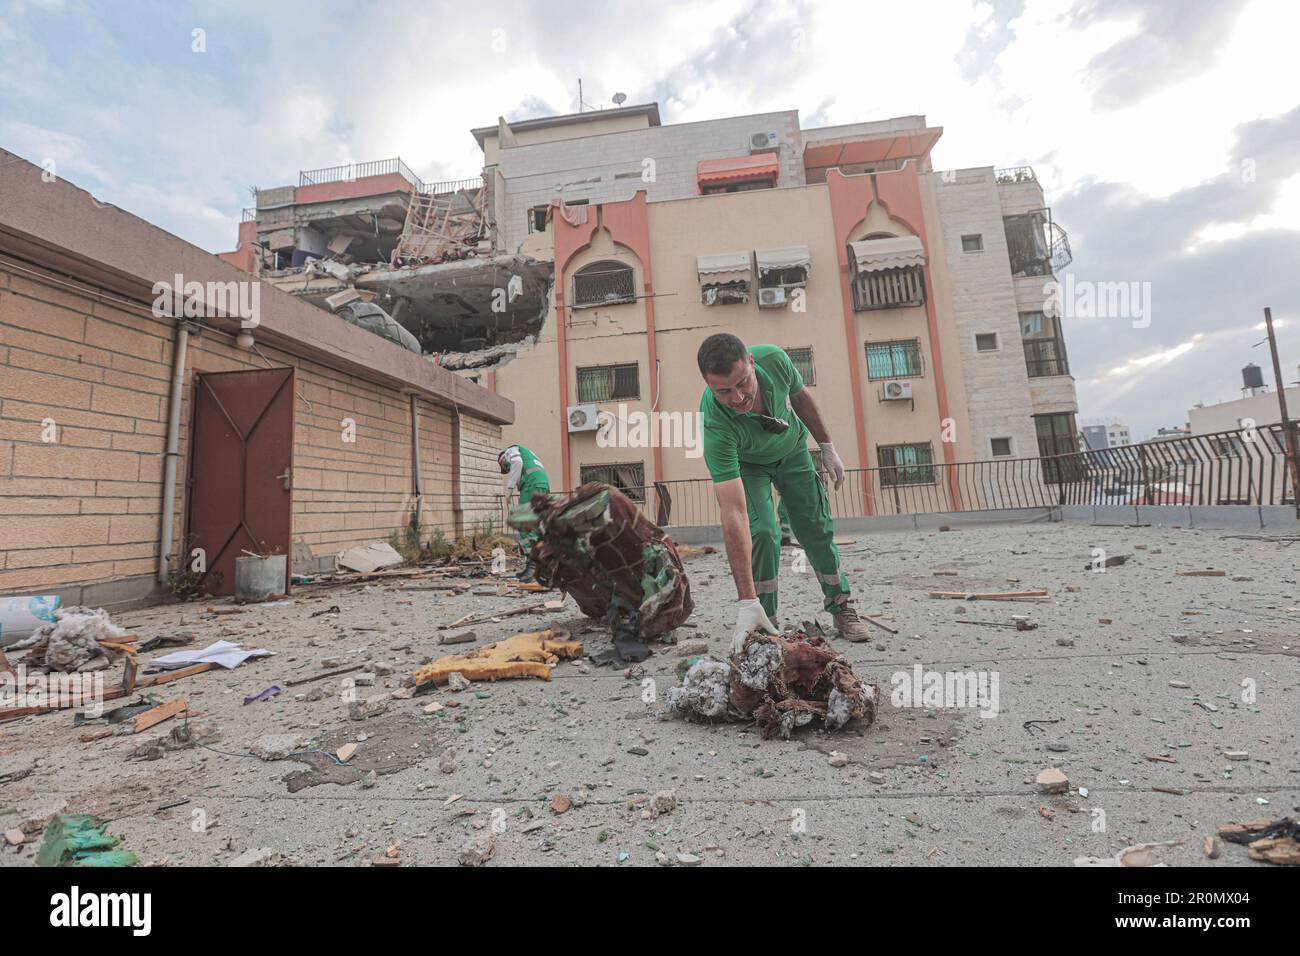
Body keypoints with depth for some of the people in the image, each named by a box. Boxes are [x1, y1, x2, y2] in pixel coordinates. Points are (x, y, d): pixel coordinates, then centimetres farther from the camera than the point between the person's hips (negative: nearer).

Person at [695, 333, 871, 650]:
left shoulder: (773, 358, -34)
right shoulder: (716, 425, -44)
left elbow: (800, 397, -8)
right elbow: (733, 517, -48)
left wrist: (827, 448, 0)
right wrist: (746, 603, -50)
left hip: (792, 448, 3)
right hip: (745, 462, -3)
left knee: (817, 531, 5)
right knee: (762, 534, -22)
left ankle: (840, 604, 29)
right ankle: (764, 622, 0)